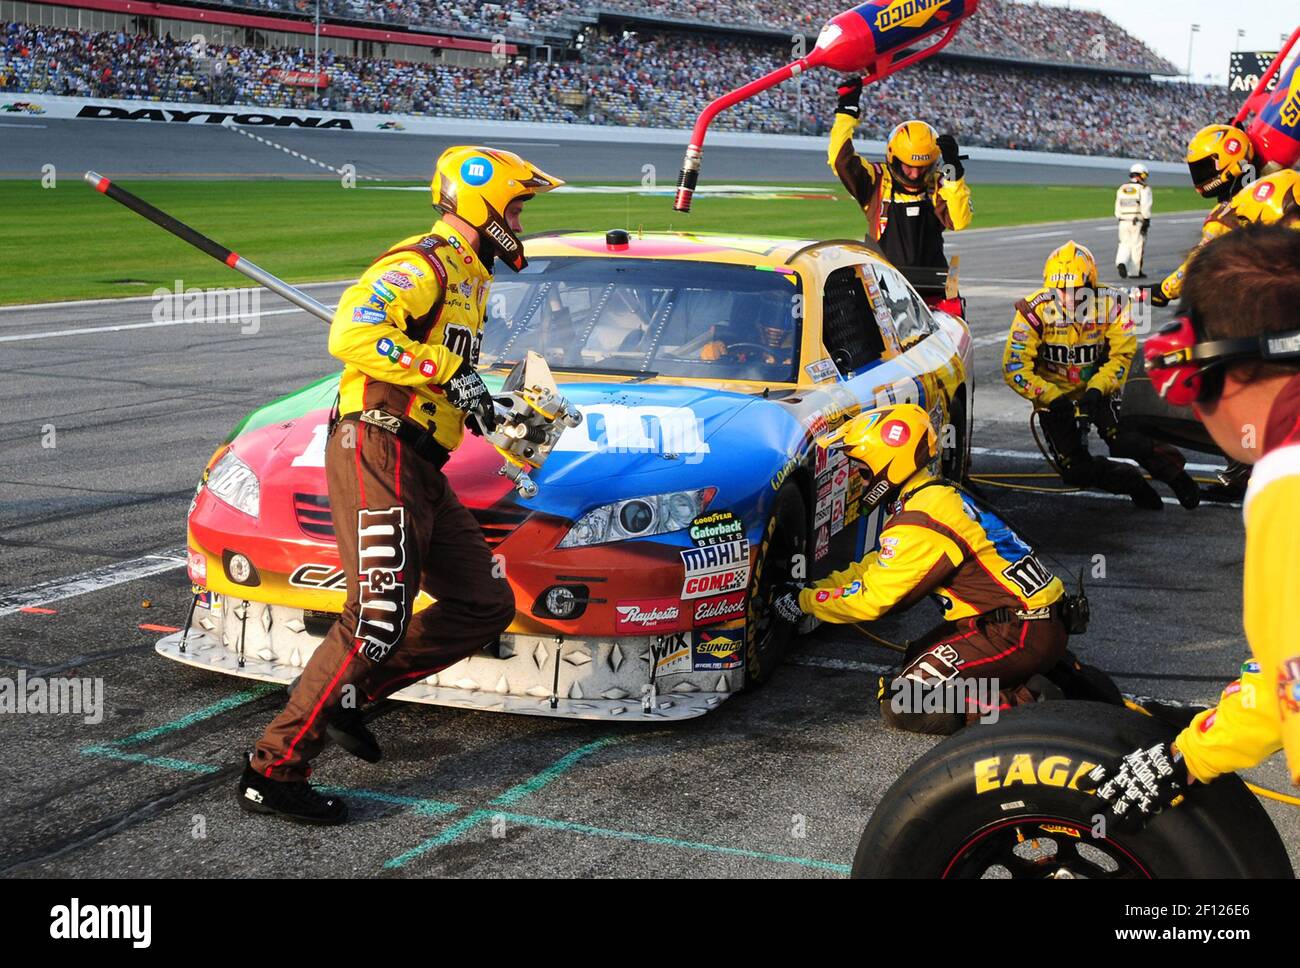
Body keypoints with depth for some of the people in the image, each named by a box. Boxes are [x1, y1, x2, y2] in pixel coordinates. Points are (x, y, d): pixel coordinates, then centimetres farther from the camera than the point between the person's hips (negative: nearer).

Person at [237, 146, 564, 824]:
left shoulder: (466, 278, 22)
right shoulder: (422, 265, -10)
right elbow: (352, 335, -25)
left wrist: (477, 400, 15)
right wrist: (449, 370, -22)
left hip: (420, 470, 10)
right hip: (377, 454, -10)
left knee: (485, 607, 8)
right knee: (377, 620, -13)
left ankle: (348, 692, 11)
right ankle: (273, 773, -5)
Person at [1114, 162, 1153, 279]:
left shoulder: (1122, 188, 10)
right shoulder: (1143, 189, -7)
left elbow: (1118, 209, 12)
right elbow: (1145, 207, -15)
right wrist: (1147, 221, -12)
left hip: (1123, 222, 4)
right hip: (1138, 222, -4)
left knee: (1124, 244, 12)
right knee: (1137, 246, 5)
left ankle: (1121, 263, -15)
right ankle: (1135, 272, 11)